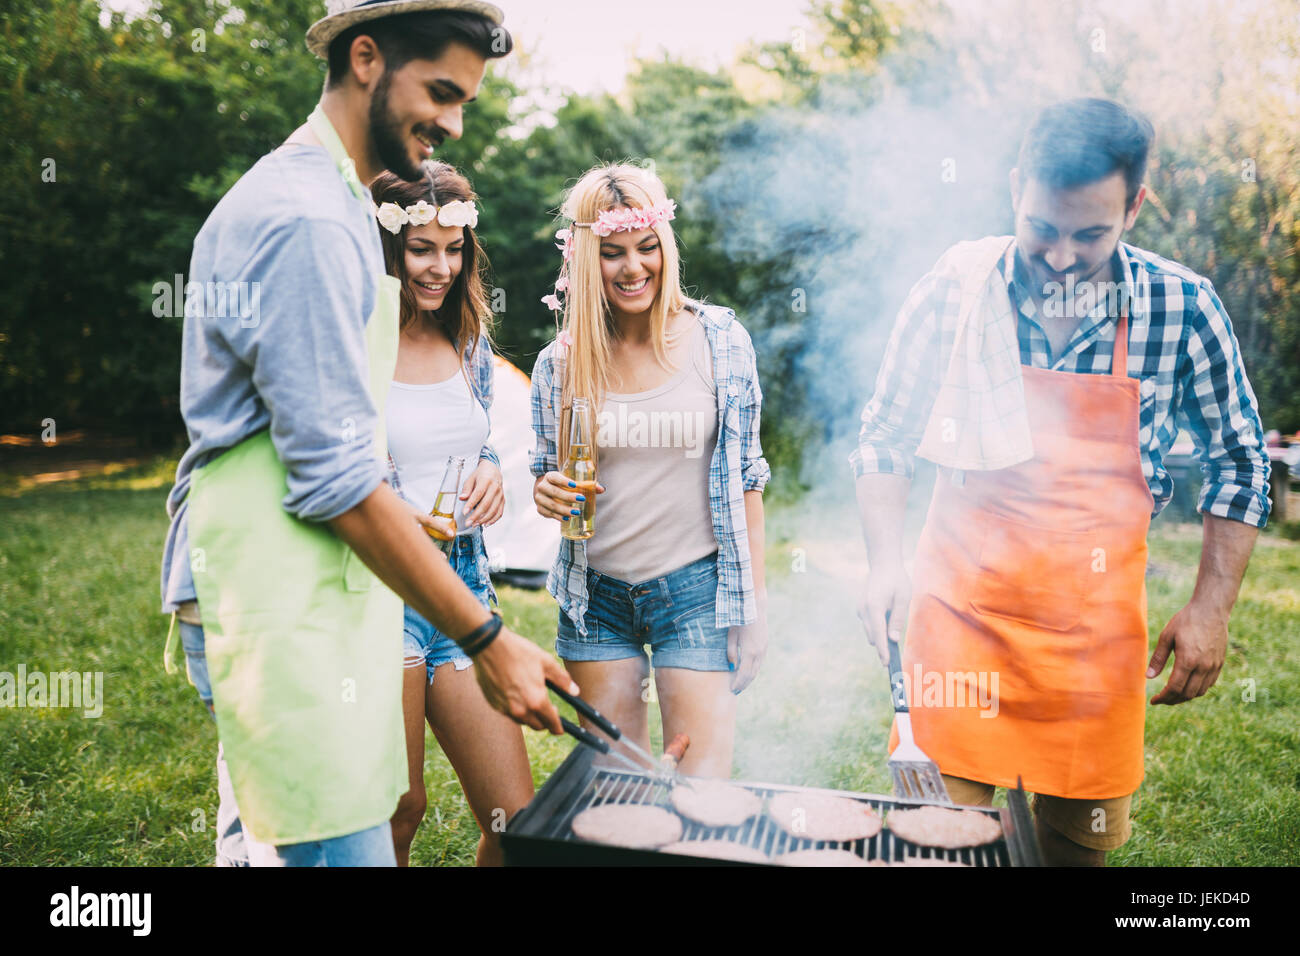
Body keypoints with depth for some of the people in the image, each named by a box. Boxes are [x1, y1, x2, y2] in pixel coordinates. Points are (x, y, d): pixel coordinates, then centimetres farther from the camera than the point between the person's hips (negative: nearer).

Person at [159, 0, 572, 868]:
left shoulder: (328, 202, 19)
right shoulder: (306, 219, -16)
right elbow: (337, 476, -20)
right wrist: (486, 640, -16)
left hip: (308, 595, 10)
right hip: (285, 609, -10)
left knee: (266, 842, 17)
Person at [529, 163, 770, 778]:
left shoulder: (720, 340, -4)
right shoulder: (561, 363, 1)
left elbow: (746, 472, 1)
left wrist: (755, 601, -1)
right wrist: (547, 493, -11)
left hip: (696, 588, -2)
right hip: (596, 595, 2)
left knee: (702, 786, -1)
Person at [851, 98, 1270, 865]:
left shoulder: (1182, 307, -6)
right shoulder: (956, 290, -8)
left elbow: (1239, 462, 6)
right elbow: (884, 439, 2)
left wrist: (1213, 609, 2)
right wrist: (886, 563, -9)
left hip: (1098, 626, 1)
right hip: (961, 605, -1)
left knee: (1083, 837, 14)